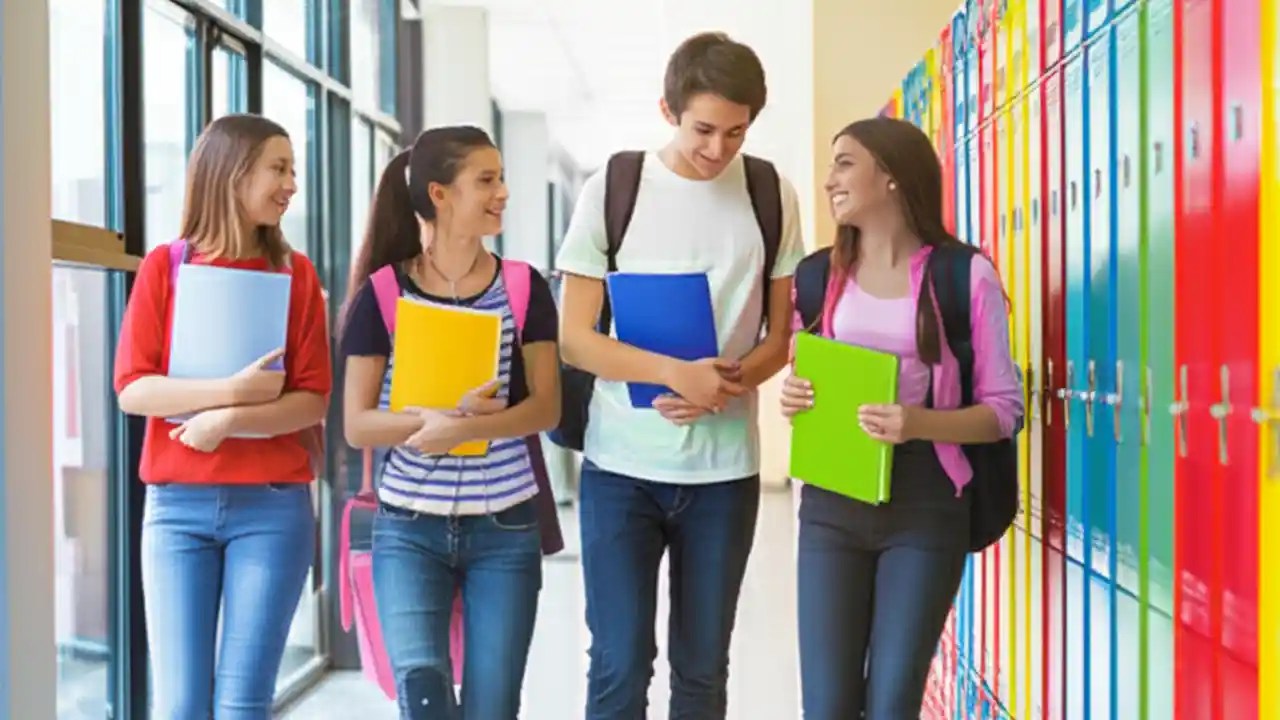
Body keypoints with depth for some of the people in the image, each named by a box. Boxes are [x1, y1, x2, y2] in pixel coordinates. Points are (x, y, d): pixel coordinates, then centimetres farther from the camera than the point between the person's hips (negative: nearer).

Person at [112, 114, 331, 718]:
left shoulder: (295, 273, 5)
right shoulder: (165, 266, 3)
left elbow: (313, 399, -1)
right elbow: (132, 389, -4)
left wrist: (229, 422, -16)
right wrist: (232, 391, -15)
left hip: (274, 507, 0)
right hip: (177, 506, 0)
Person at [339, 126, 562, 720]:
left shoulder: (523, 288, 2)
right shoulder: (381, 294, -2)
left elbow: (546, 407, -4)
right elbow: (357, 425, -5)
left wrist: (466, 429, -22)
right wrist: (438, 417, -23)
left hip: (505, 528, 1)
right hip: (409, 527, -1)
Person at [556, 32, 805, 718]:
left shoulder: (773, 197, 1)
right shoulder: (610, 190, -4)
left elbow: (783, 332, 6)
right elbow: (575, 338, -4)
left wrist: (726, 386, -14)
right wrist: (677, 373, -19)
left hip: (724, 467, 2)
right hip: (621, 464, -1)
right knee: (619, 665, 1)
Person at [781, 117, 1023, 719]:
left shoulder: (965, 275, -5)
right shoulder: (818, 275, 8)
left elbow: (1004, 407, -4)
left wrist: (921, 424, -21)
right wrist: (793, 400, -3)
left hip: (926, 508, -3)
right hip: (832, 504, 3)